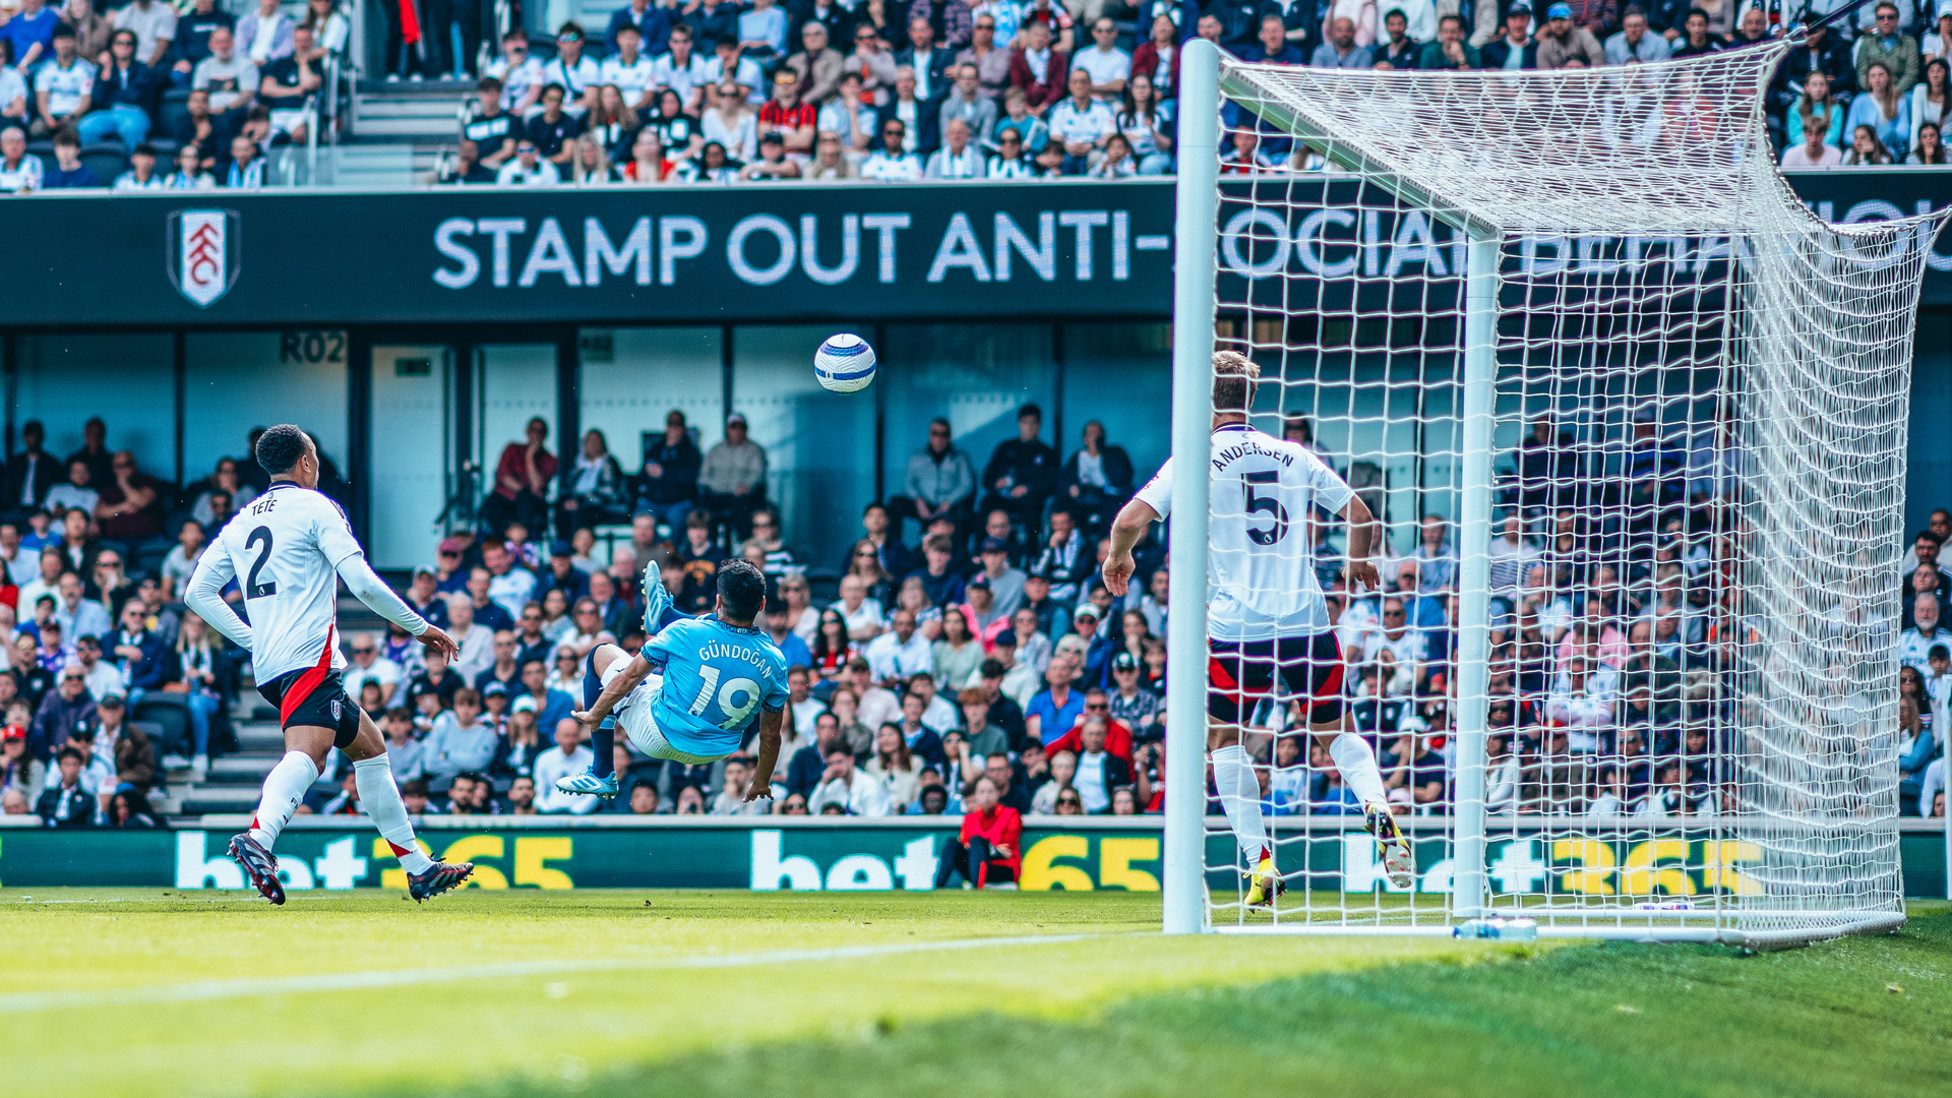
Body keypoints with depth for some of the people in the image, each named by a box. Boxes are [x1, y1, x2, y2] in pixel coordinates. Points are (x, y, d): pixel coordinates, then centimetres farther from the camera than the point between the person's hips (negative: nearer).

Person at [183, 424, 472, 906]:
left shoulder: (241, 521, 20)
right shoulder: (315, 508, 0)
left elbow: (197, 592, 20)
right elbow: (362, 583, -9)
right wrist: (421, 627, 2)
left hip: (268, 664, 9)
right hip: (309, 659, -9)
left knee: (369, 746, 19)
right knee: (308, 752, -29)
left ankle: (418, 868, 20)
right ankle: (258, 838, -55)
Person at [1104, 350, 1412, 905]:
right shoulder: (1293, 456, 9)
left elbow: (1131, 518, -9)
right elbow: (1358, 512, 14)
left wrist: (1118, 557, 13)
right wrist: (1358, 564, 34)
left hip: (1237, 625, -3)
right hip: (1307, 619, 3)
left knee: (1223, 738, 16)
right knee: (1336, 730, 19)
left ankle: (1262, 863, 3)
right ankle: (1378, 809, -11)